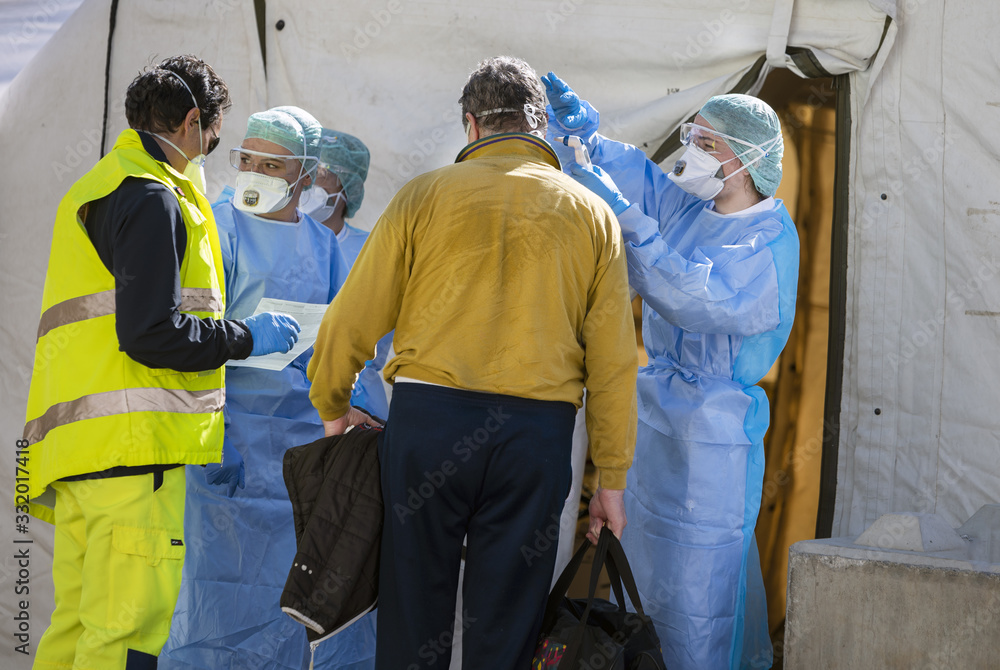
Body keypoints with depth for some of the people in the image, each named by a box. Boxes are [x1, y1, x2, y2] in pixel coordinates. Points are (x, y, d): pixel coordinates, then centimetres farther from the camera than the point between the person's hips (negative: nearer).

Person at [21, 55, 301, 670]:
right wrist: (245, 337, -4)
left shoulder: (95, 191, 25)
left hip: (77, 442, 10)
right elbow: (149, 333, -17)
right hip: (133, 441, -10)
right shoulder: (151, 198, -7)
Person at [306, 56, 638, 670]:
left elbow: (353, 318, 3)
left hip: (428, 413, -1)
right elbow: (613, 359, 5)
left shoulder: (426, 194, 3)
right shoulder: (593, 214, 7)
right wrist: (612, 476, 10)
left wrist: (333, 406, 19)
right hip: (538, 431, 1)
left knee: (412, 613, 8)